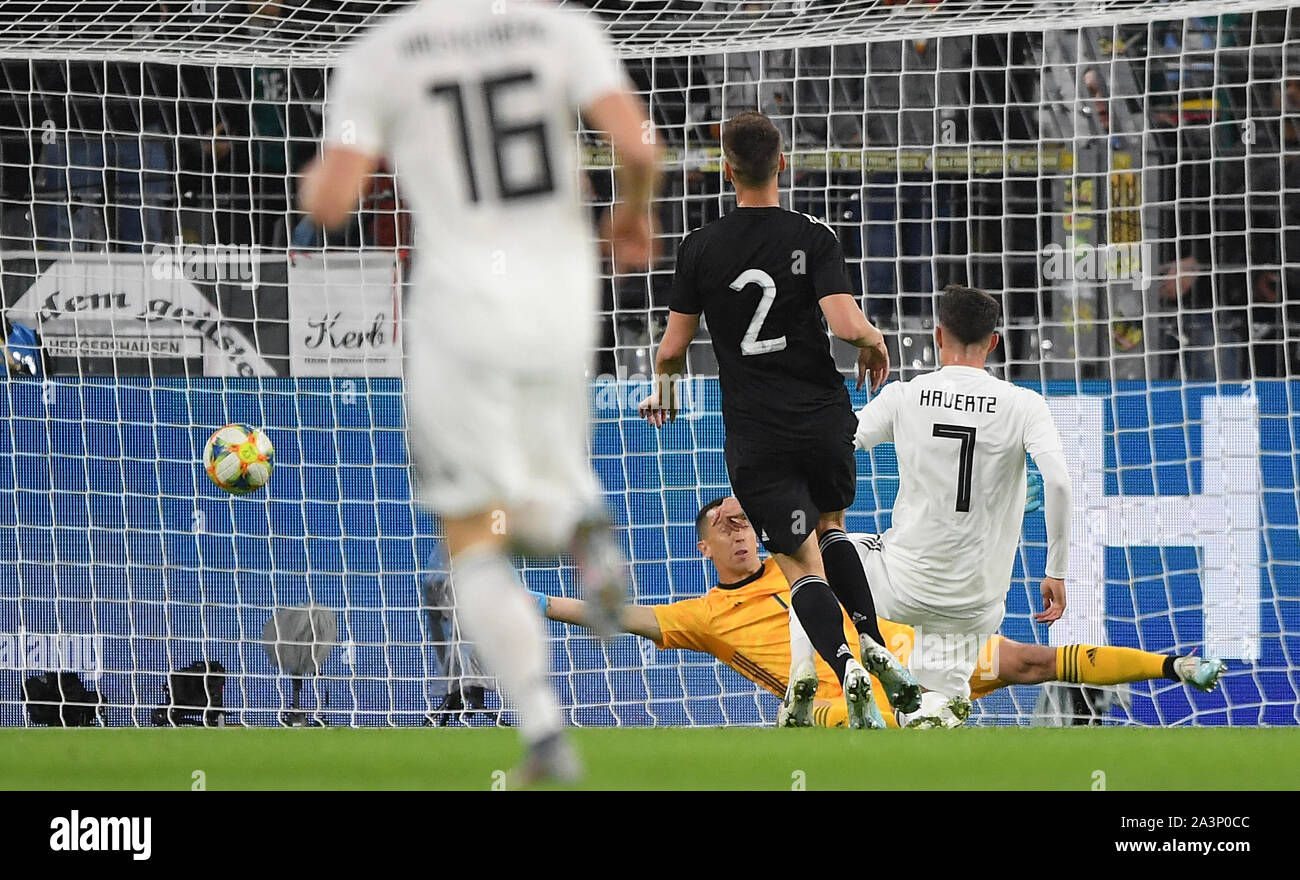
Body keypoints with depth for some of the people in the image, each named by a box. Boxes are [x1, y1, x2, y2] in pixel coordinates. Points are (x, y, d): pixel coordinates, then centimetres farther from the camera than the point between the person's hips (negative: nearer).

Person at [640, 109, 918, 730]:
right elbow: (848, 325, -17)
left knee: (800, 562, 1)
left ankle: (845, 665, -24)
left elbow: (673, 348, 2)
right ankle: (873, 644, 9)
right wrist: (876, 345, 7)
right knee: (829, 526, 27)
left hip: (756, 434, -1)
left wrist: (662, 393, 24)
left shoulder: (700, 249, -3)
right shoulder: (812, 238, -6)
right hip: (825, 417, 1)